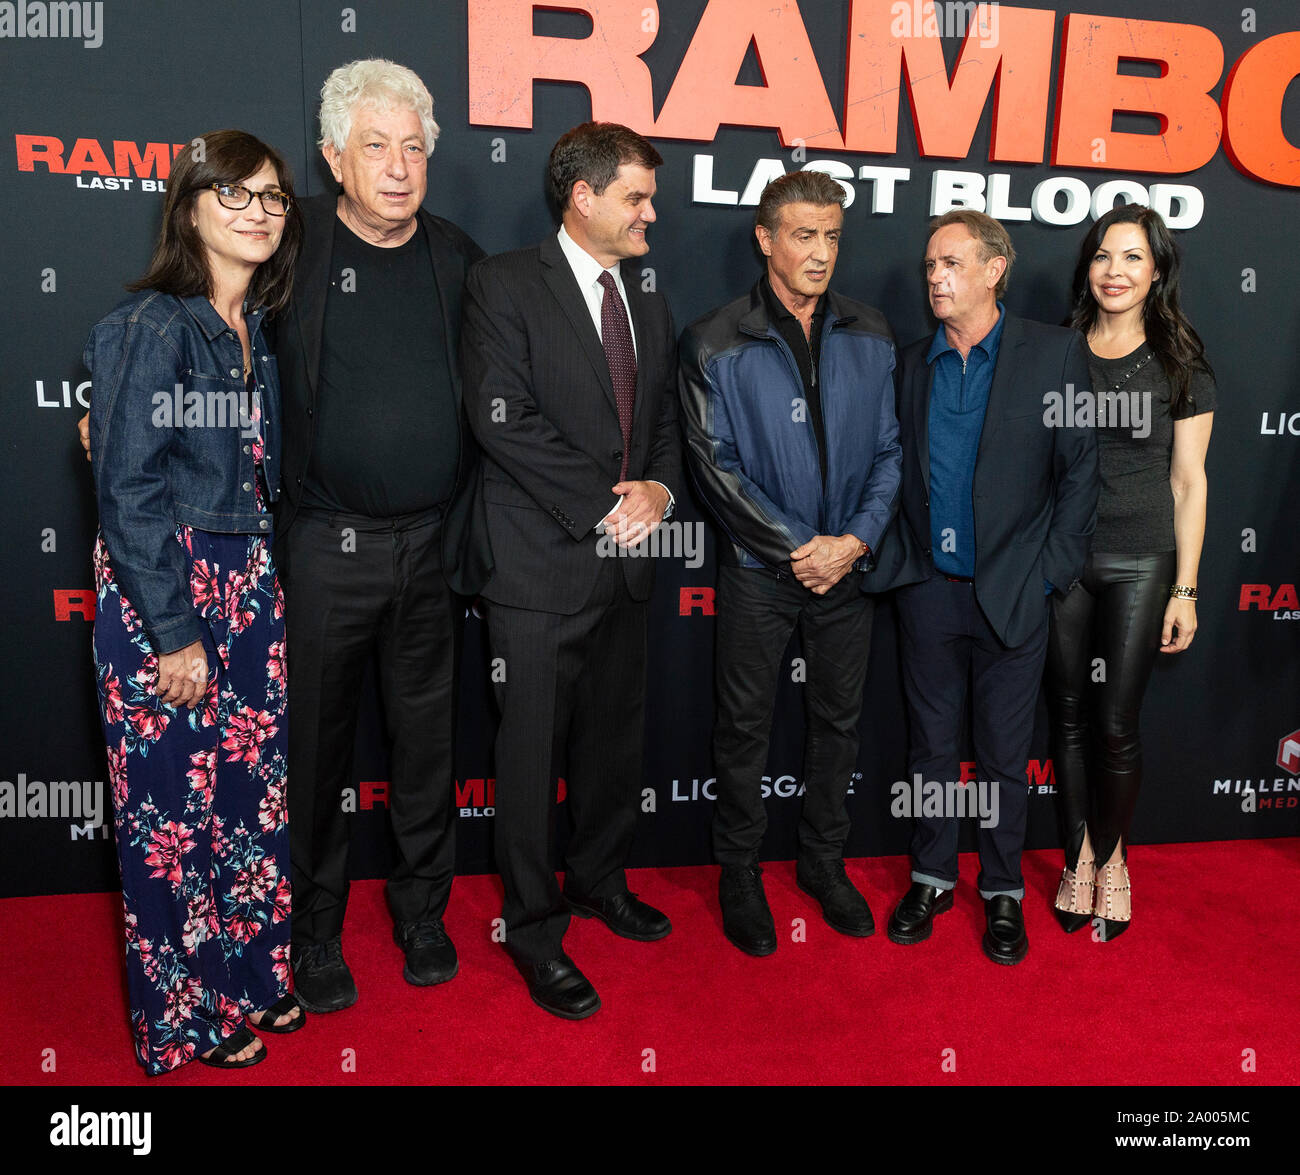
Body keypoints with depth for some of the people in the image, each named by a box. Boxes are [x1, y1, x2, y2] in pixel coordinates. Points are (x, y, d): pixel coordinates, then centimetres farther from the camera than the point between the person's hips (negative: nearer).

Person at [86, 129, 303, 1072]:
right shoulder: (151, 326, -12)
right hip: (160, 590, -7)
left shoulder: (259, 328, 9)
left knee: (254, 781, 13)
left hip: (247, 580, 7)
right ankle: (187, 1014, 26)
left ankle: (251, 975, 33)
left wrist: (258, 582, 10)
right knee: (173, 802, 6)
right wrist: (173, 634, -14)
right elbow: (128, 490, -14)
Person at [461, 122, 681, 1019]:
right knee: (534, 751, 4)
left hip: (626, 560, 7)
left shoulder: (649, 304, 16)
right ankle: (534, 928, 21)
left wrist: (658, 489, -4)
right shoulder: (505, 285, -6)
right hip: (544, 562, -6)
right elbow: (505, 419, -16)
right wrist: (604, 507, -16)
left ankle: (599, 878, 39)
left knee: (617, 737, 17)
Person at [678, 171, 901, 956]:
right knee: (745, 727, 7)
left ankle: (825, 861, 33)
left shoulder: (871, 337, 5)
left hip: (849, 565, 3)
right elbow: (716, 465, -10)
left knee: (839, 720, 14)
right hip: (760, 569, -3)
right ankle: (741, 872, 26)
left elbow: (890, 450, 5)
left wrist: (857, 539, -9)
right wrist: (794, 549, -13)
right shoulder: (715, 345, -6)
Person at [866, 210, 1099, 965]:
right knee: (932, 746, 13)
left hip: (1013, 593, -2)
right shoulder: (911, 365, 6)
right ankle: (933, 878, 31)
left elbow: (1080, 470, -2)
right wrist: (893, 560, 1)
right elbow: (895, 472, 10)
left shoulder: (1055, 352, -2)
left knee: (1005, 754, 9)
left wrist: (1051, 572, -6)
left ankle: (1004, 892, 28)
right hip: (929, 589, 3)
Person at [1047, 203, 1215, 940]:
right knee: (1070, 718, 9)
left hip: (1138, 562, -2)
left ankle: (1112, 858, 25)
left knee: (1118, 724, 1)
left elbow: (1188, 481, 1)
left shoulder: (1182, 365, 1)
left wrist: (1185, 589, -3)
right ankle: (1078, 859, 25)